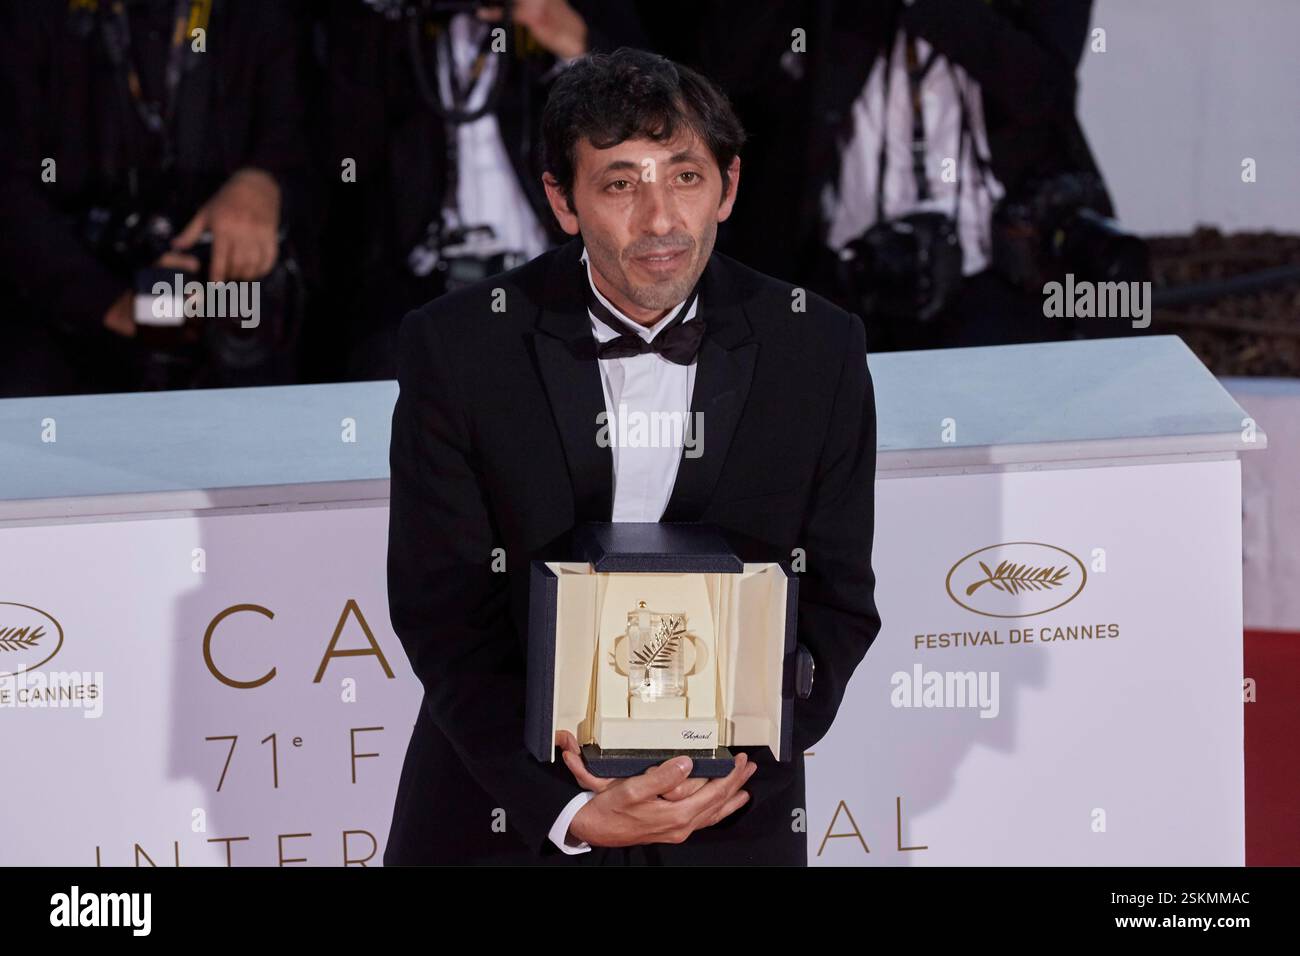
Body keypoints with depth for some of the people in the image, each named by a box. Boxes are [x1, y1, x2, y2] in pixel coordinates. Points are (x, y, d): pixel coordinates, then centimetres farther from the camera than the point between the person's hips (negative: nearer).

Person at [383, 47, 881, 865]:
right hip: (501, 817, -1)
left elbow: (836, 604, -2)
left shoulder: (820, 350, -6)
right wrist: (569, 811, -23)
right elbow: (442, 611, -11)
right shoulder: (458, 347, -10)